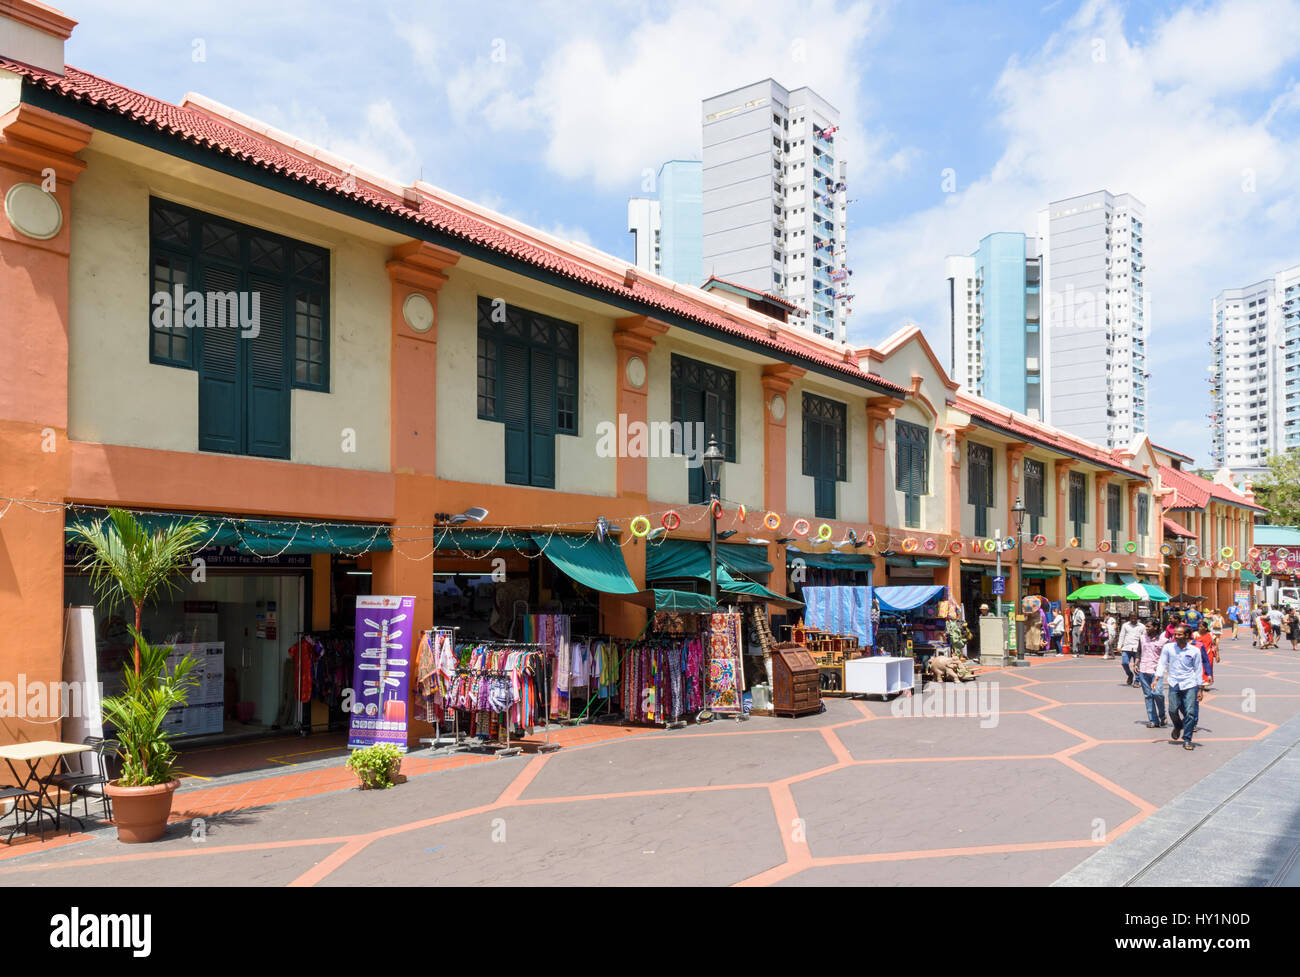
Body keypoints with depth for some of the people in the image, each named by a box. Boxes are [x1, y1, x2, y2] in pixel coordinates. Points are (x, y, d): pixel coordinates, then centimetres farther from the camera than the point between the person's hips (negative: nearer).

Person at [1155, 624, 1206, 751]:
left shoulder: (1194, 650, 0)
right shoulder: (1168, 648, 1)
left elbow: (1198, 670, 6)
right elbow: (1162, 664, 4)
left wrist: (1200, 689, 7)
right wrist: (1156, 679, -8)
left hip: (1190, 685, -1)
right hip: (1174, 684, 1)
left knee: (1190, 713, -6)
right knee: (1173, 710, -5)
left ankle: (1187, 740, 6)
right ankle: (1178, 727, 28)